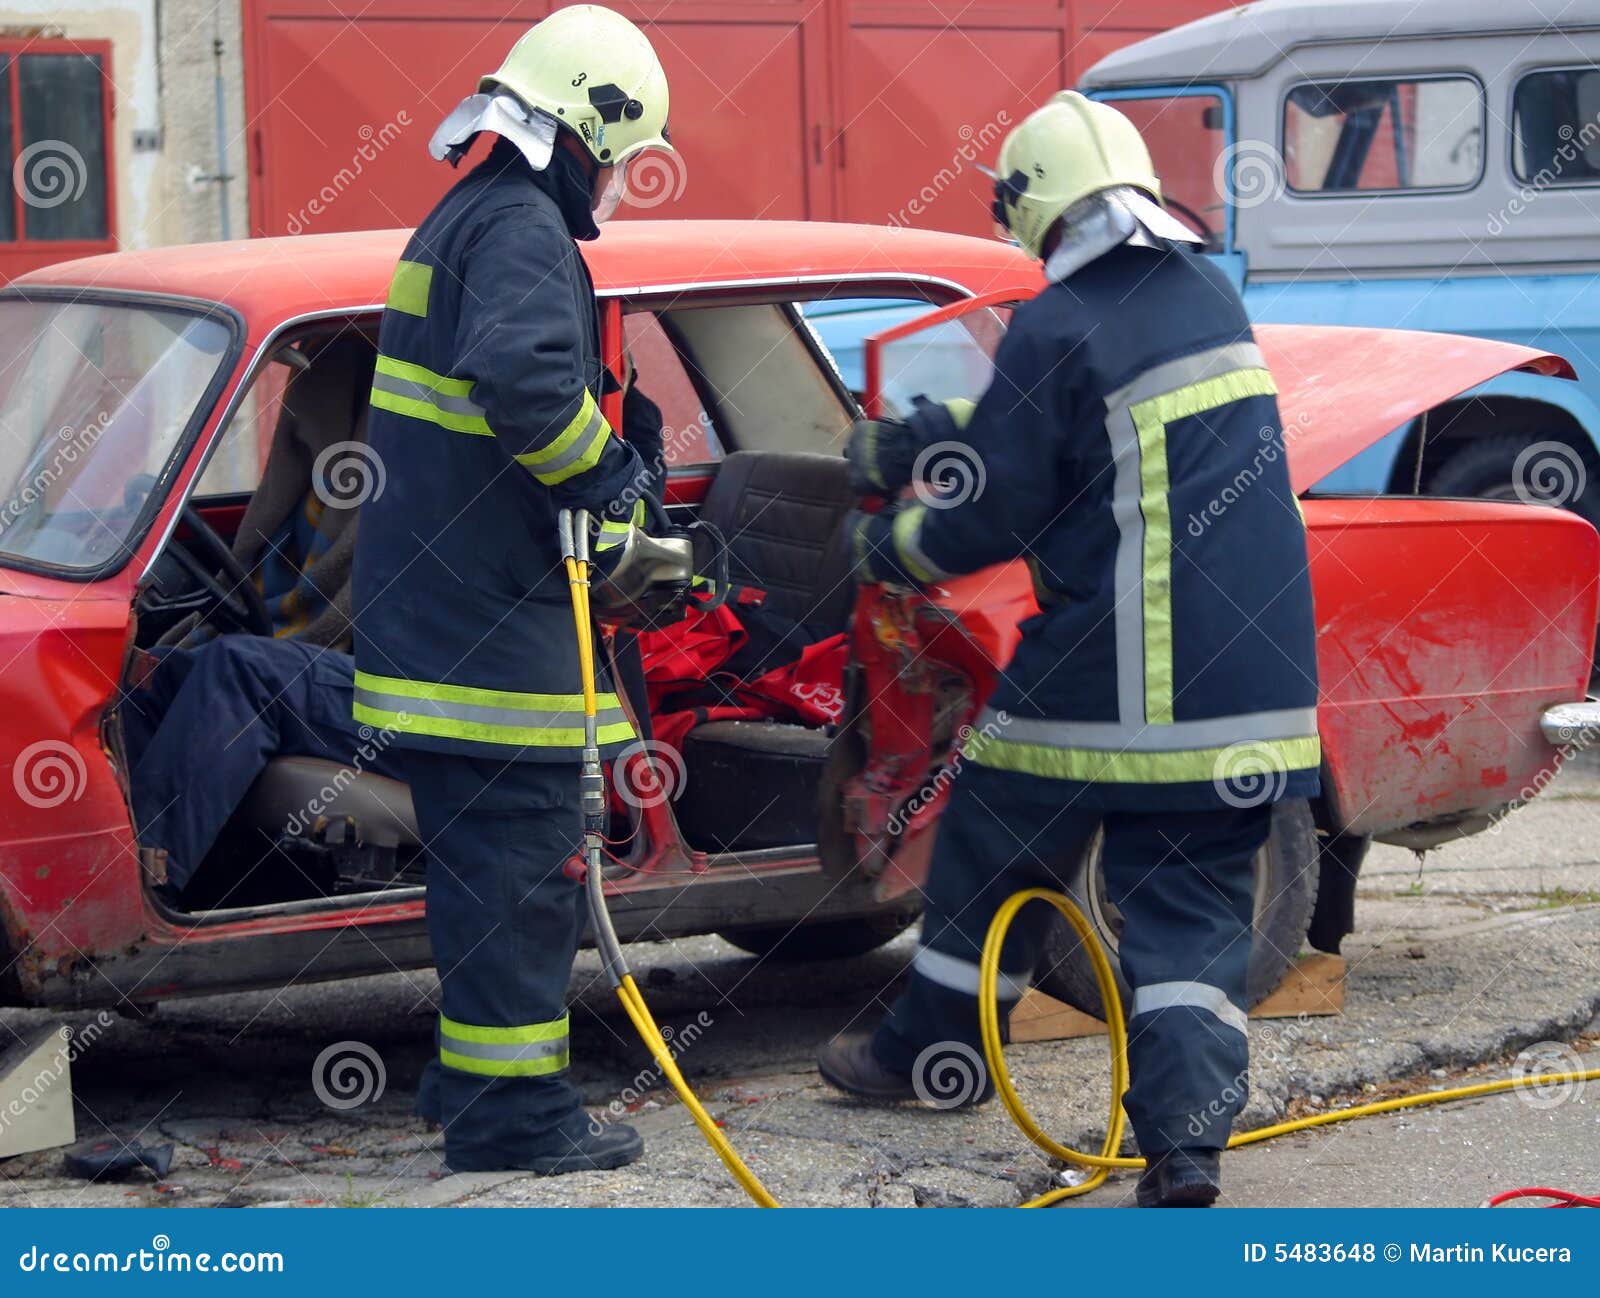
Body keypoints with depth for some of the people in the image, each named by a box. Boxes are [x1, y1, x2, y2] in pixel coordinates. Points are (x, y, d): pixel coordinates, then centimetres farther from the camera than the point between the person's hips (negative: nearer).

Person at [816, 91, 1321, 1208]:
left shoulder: (1063, 327, -13)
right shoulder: (1209, 295, 12)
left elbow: (996, 517, -9)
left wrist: (891, 547, 10)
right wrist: (904, 446, 30)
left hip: (1113, 670, -6)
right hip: (1251, 677, 6)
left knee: (997, 843, 16)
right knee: (1193, 902, 6)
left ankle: (934, 1051, 32)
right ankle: (1190, 1135, -7)